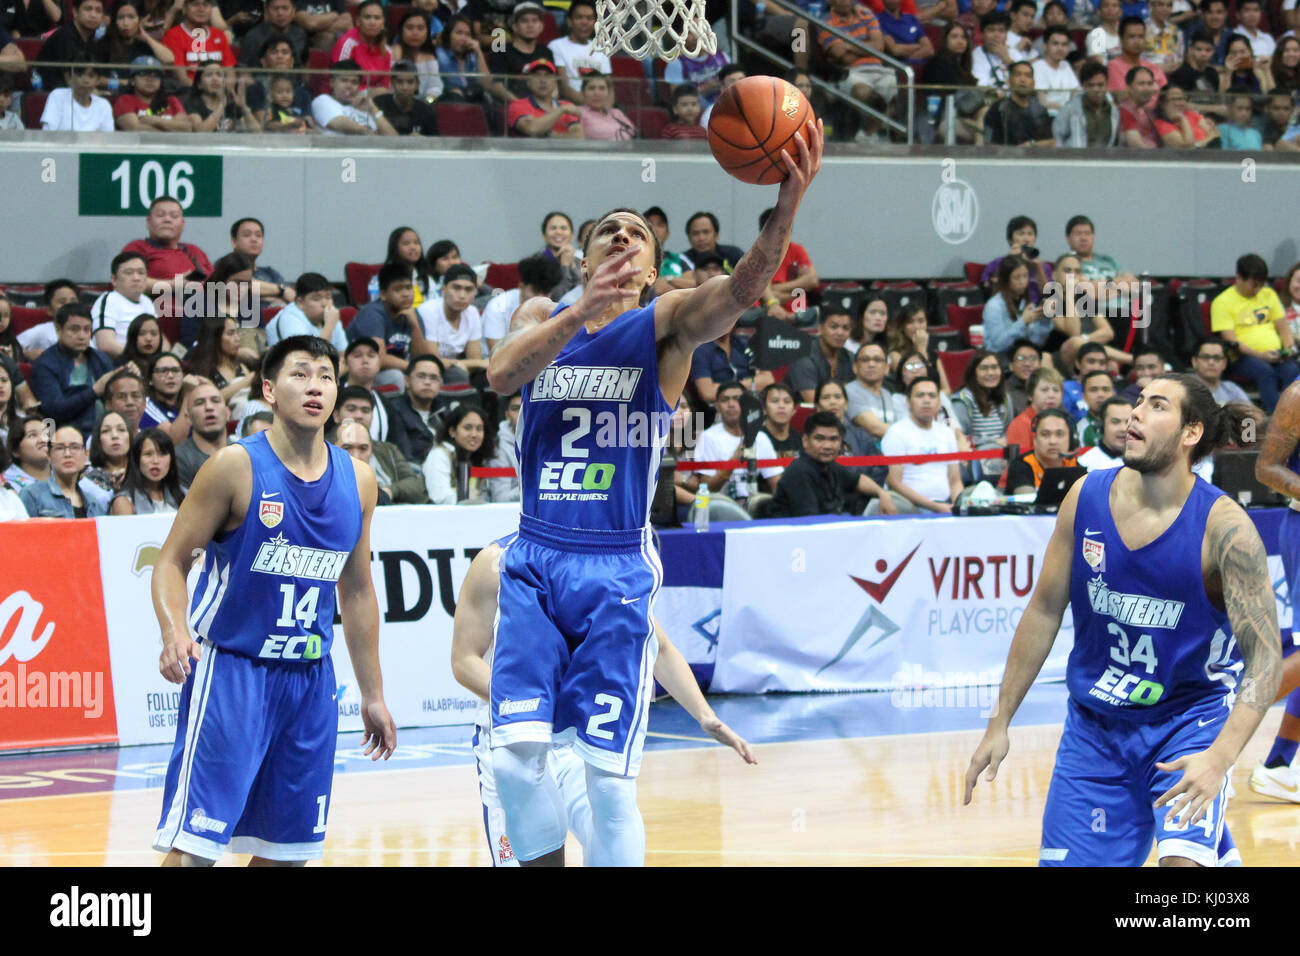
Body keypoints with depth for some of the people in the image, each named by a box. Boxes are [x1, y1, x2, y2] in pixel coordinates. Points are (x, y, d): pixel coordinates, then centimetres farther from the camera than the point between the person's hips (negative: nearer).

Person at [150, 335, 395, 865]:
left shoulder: (356, 481, 6)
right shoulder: (236, 467, -10)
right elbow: (171, 562, -7)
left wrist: (372, 694, 17)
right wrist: (176, 632, -26)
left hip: (309, 676, 5)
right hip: (229, 666, -5)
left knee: (289, 846, 8)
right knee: (194, 843, -12)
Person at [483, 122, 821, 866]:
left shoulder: (664, 323, 2)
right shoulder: (542, 317, 11)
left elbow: (744, 286, -19)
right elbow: (501, 375, -12)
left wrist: (790, 202, -37)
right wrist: (583, 311, -26)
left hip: (617, 573, -2)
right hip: (535, 562, 2)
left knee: (610, 770, -4)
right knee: (517, 752, -7)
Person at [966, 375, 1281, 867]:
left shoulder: (1223, 527, -20)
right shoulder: (1086, 498, -8)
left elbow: (1265, 656, -23)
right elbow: (1045, 611, 4)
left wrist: (1219, 758, -37)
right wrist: (999, 724, 5)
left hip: (1190, 715, -4)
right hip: (1094, 724, 4)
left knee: (1183, 860, -23)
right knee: (1066, 862, 5)